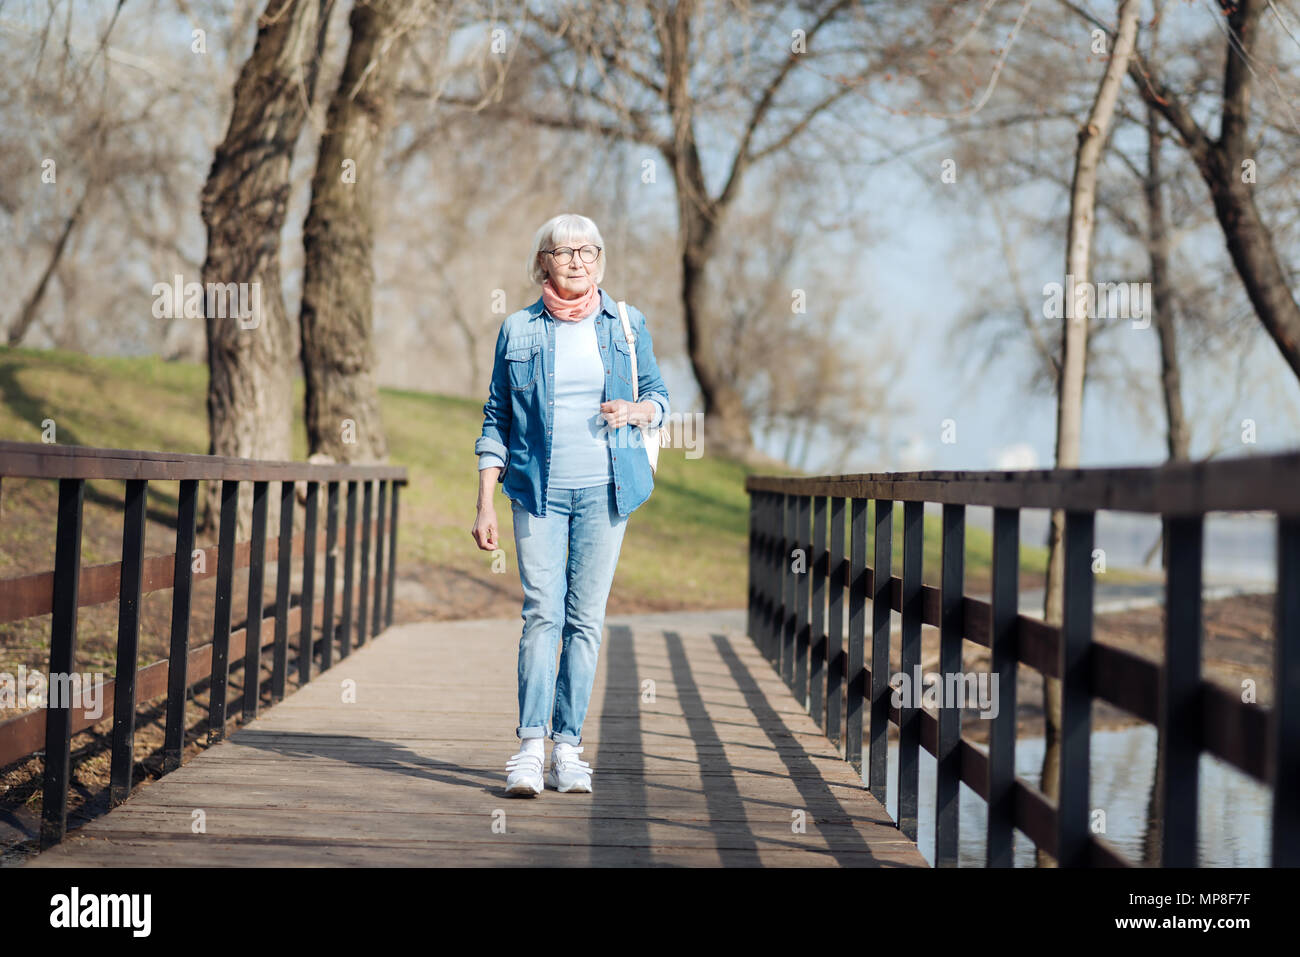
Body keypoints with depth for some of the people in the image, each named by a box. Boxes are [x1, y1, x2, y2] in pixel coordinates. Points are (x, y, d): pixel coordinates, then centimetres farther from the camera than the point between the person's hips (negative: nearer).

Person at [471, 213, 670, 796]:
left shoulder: (627, 325, 9)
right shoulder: (517, 331, 6)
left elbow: (658, 396, 16)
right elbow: (496, 421, 7)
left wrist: (635, 411, -8)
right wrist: (485, 505, 2)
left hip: (604, 489, 1)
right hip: (539, 490, -1)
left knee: (586, 617, 0)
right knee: (543, 611, -11)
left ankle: (567, 749, 6)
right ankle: (530, 748, -13)